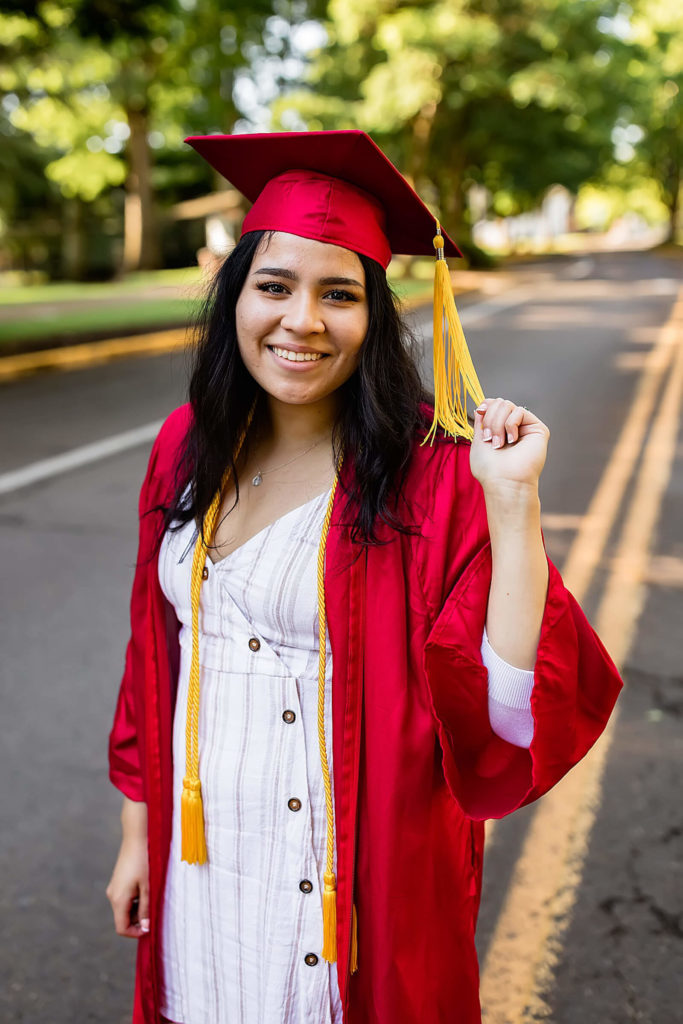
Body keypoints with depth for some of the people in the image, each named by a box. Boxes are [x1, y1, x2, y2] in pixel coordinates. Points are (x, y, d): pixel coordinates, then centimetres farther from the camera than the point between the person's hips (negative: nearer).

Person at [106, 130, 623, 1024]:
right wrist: (138, 832, 9)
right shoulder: (189, 447, -4)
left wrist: (513, 501, -33)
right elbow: (156, 655, 5)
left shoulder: (433, 474, -19)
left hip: (350, 883, -4)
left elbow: (509, 714, -26)